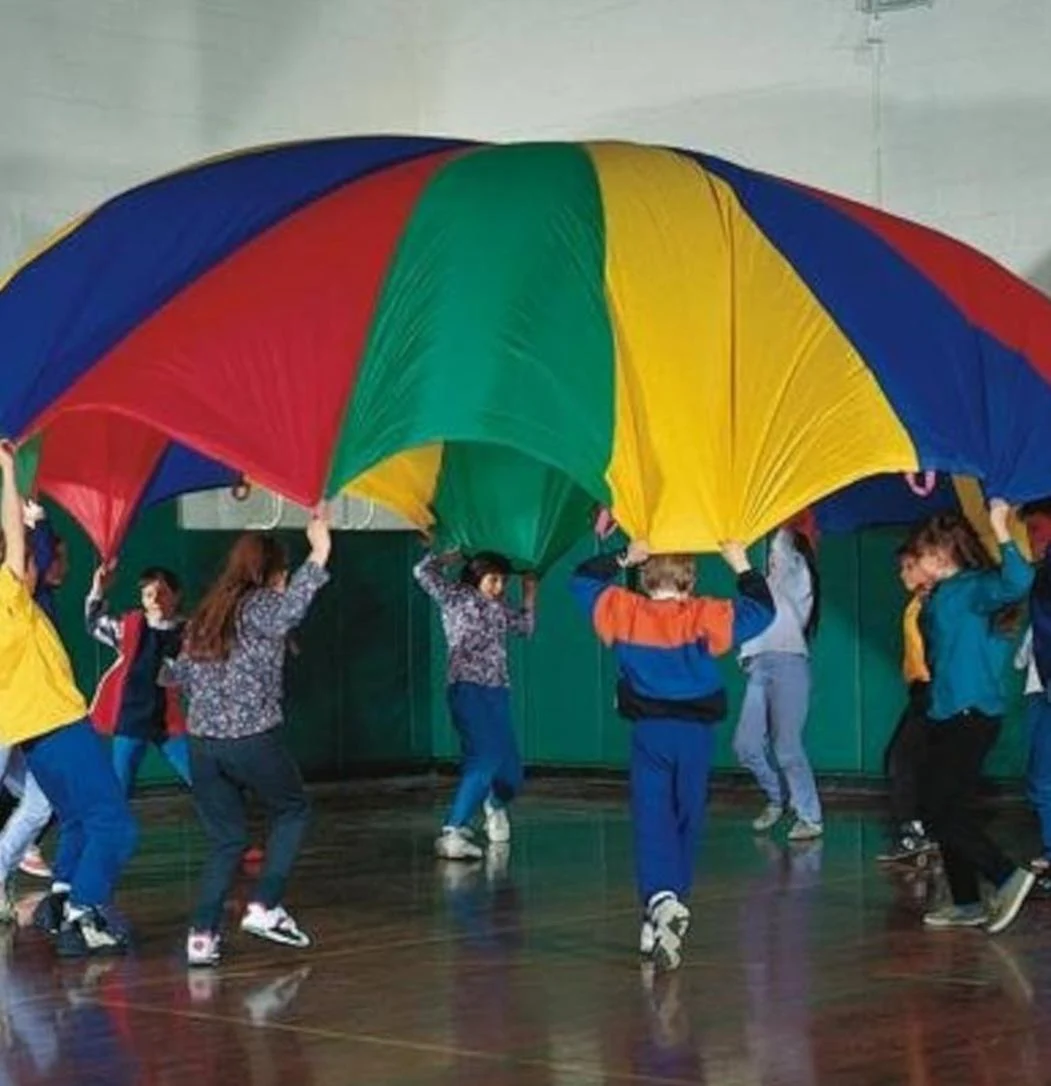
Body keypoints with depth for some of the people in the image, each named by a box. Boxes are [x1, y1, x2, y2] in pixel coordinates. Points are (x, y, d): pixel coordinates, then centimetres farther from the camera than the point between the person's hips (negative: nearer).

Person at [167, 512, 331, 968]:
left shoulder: (207, 613, 13)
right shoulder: (259, 606, -6)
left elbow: (182, 673, 18)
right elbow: (289, 610, -31)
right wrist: (318, 555, -36)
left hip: (202, 742, 6)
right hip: (253, 739, -6)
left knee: (226, 837, 14)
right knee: (292, 810, 18)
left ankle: (203, 933, 2)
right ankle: (264, 907, 5)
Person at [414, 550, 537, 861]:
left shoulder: (500, 610, 22)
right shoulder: (456, 597, 5)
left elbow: (525, 626, 35)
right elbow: (424, 572, 0)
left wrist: (529, 593, 33)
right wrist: (449, 557, 11)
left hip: (498, 693, 7)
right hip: (469, 689, -7)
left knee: (510, 770, 10)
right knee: (482, 759, -25)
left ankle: (495, 806, 45)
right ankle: (453, 832, -28)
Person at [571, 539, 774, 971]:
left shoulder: (625, 612, -3)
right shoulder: (705, 617, -7)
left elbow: (583, 580, 11)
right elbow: (761, 611, -2)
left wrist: (622, 560, 10)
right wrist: (742, 567, 7)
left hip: (648, 732, 0)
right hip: (697, 731, 0)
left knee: (652, 820, -6)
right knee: (687, 821, 12)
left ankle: (660, 898, -31)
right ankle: (671, 911, 18)